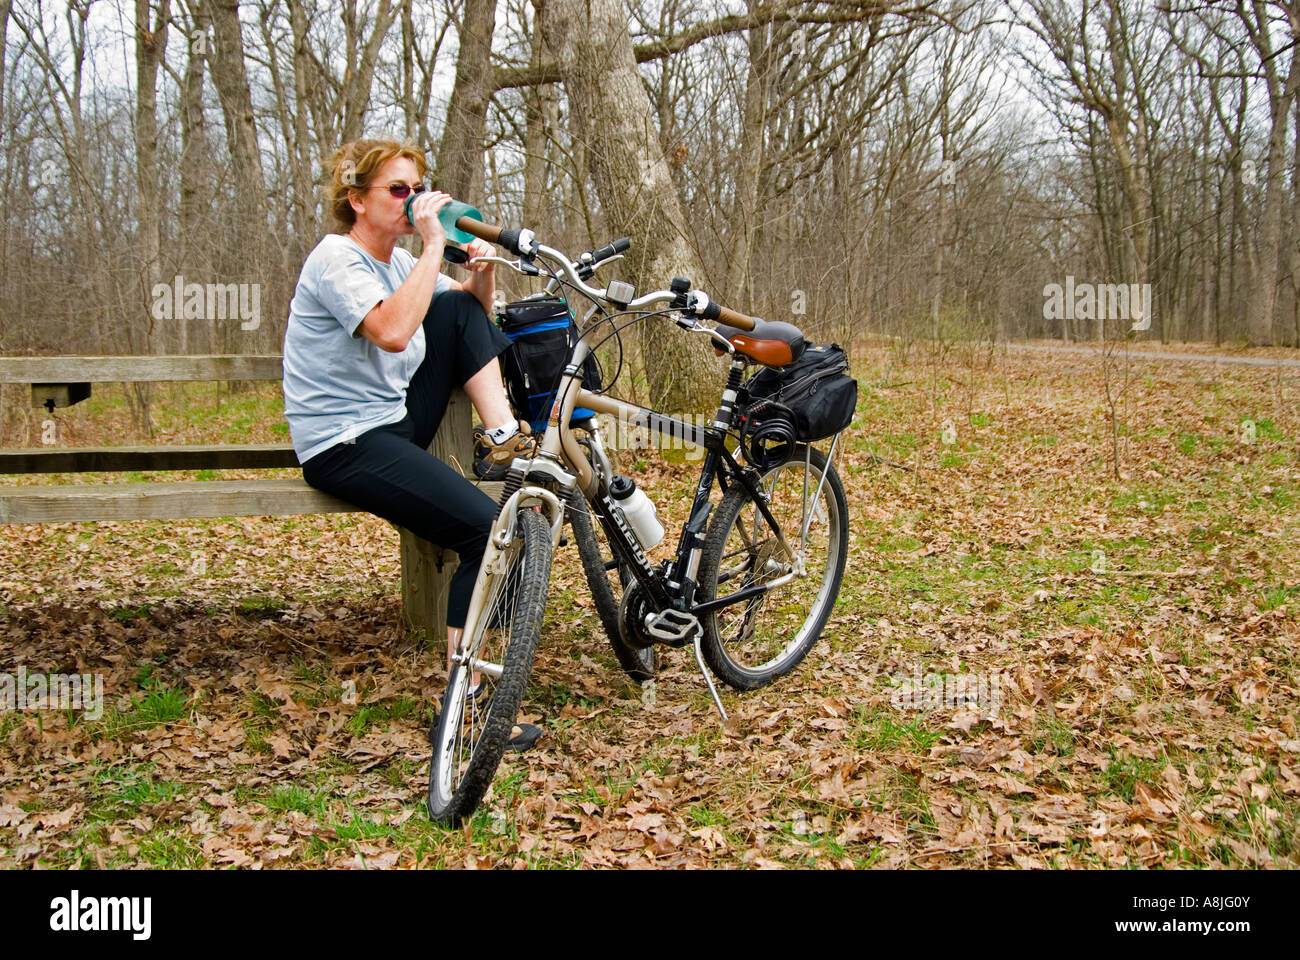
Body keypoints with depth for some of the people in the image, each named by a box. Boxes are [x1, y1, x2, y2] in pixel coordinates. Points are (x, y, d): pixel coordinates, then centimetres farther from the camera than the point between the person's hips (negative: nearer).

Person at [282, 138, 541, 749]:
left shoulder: (397, 261, 12)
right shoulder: (336, 258, -14)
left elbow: (475, 310, 15)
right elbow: (394, 331, -31)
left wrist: (483, 270, -7)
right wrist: (434, 245, -24)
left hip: (397, 424, 8)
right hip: (343, 446, -8)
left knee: (460, 309, 1)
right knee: (486, 528, -23)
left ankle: (503, 439, -3)